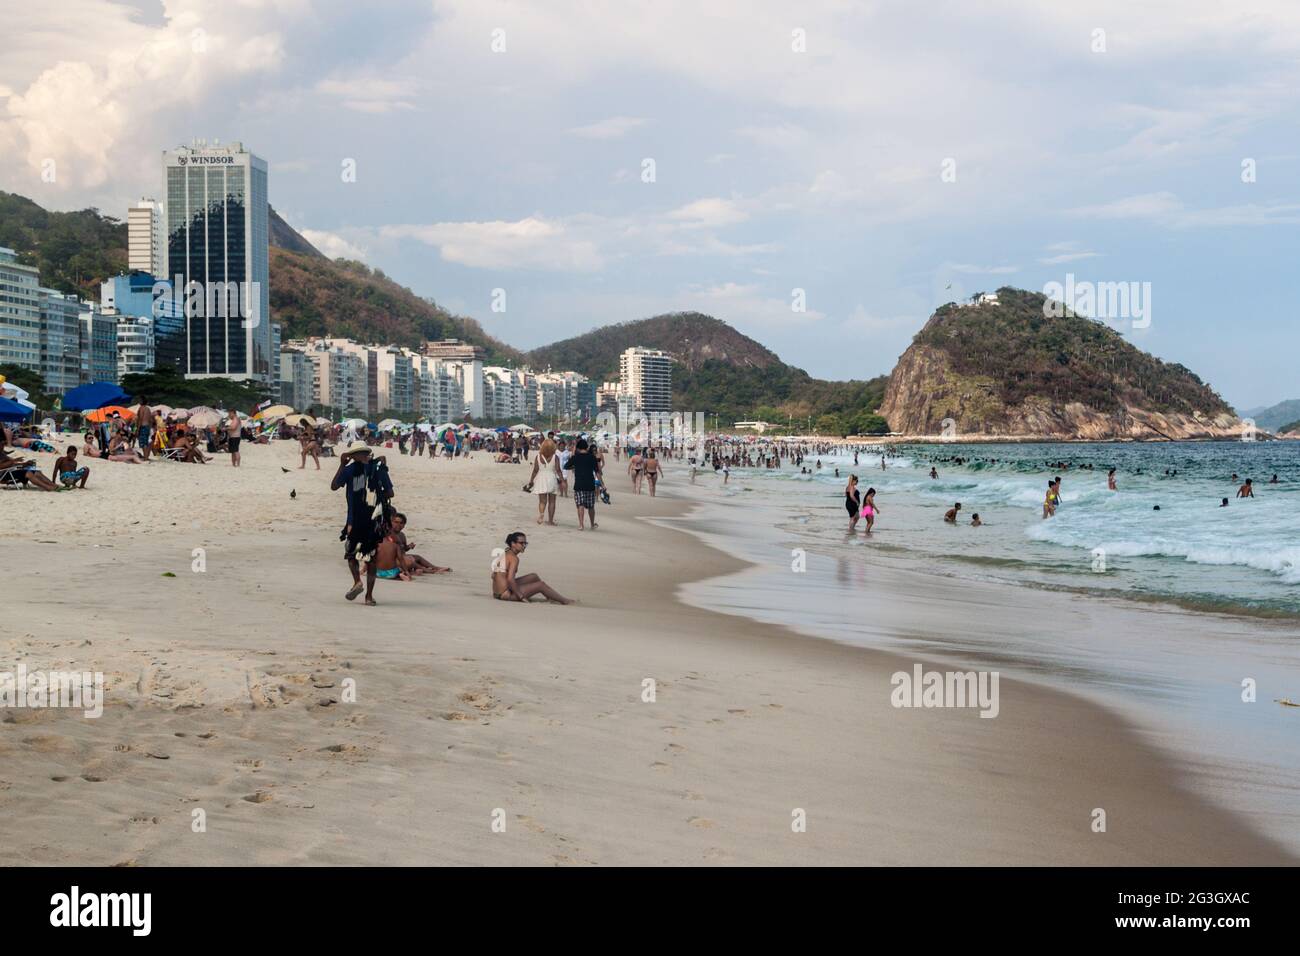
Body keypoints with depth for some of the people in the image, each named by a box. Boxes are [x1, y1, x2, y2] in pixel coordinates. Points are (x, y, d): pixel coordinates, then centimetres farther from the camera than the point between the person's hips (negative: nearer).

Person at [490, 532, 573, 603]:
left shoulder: (504, 554, 13)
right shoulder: (514, 558, -16)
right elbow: (510, 579, -26)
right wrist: (521, 596, -18)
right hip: (506, 594, -10)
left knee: (533, 577, 21)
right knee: (541, 585, -1)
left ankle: (551, 598, 30)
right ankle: (565, 601, 10)